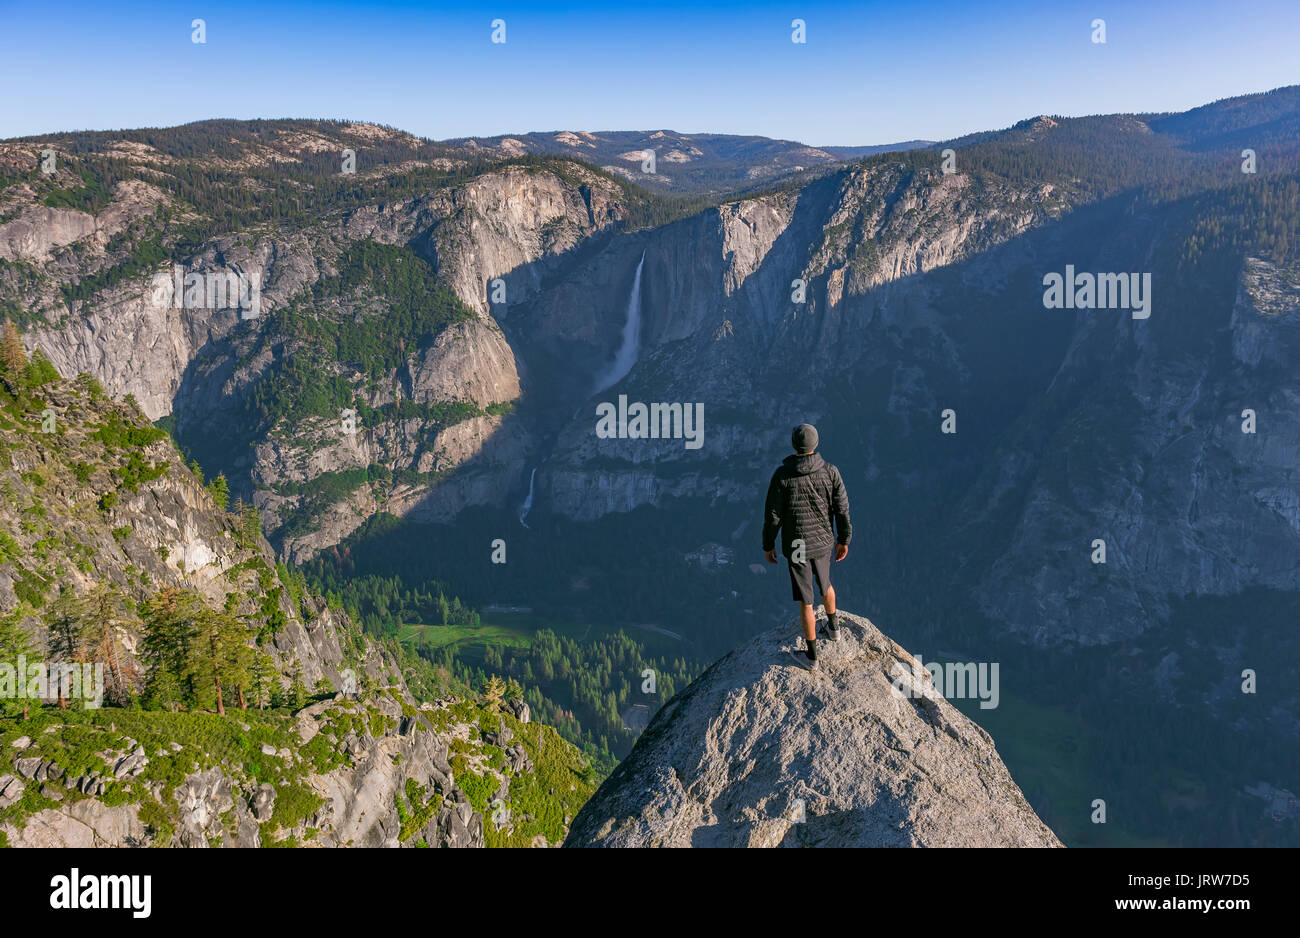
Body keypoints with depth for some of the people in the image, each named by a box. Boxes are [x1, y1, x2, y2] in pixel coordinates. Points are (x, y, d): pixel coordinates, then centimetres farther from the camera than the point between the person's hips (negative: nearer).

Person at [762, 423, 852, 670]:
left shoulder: (782, 475, -19)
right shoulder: (830, 471, -12)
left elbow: (772, 515, -13)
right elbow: (842, 509, -5)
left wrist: (768, 545, 1)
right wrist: (843, 540, 9)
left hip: (796, 545, -3)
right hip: (823, 541, 3)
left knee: (805, 599, 8)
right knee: (824, 582, 32)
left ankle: (811, 655, 20)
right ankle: (833, 627, 53)